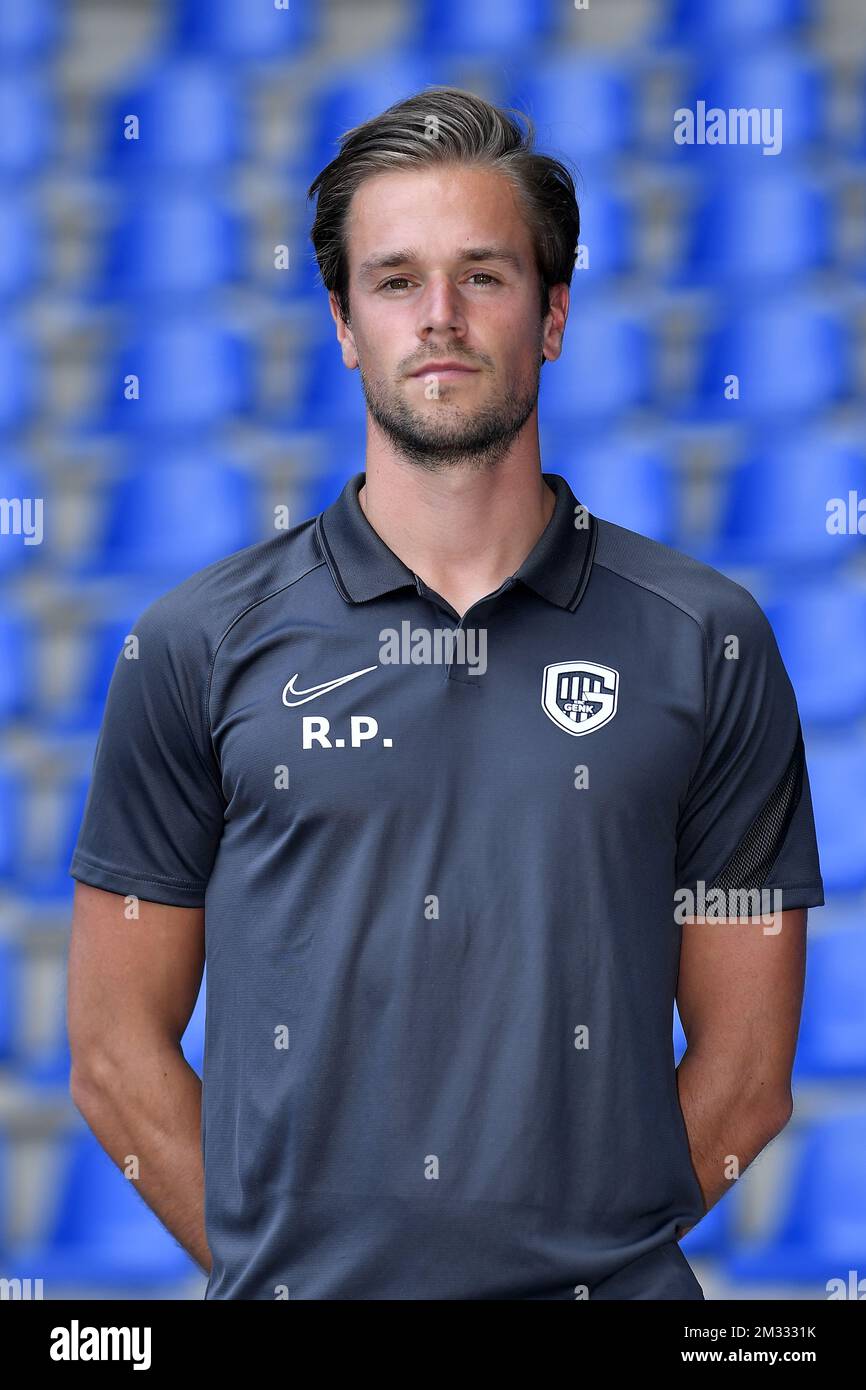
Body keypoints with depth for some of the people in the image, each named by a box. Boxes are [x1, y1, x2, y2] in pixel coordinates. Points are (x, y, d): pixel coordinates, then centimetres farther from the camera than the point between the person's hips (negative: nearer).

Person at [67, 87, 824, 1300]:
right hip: (297, 1287, 0)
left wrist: (592, 1248, -3)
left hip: (607, 1287, 0)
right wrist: (281, 1261, -3)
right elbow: (118, 1058, 3)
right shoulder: (200, 645, 2)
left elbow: (744, 1069, 3)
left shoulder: (707, 642, 1)